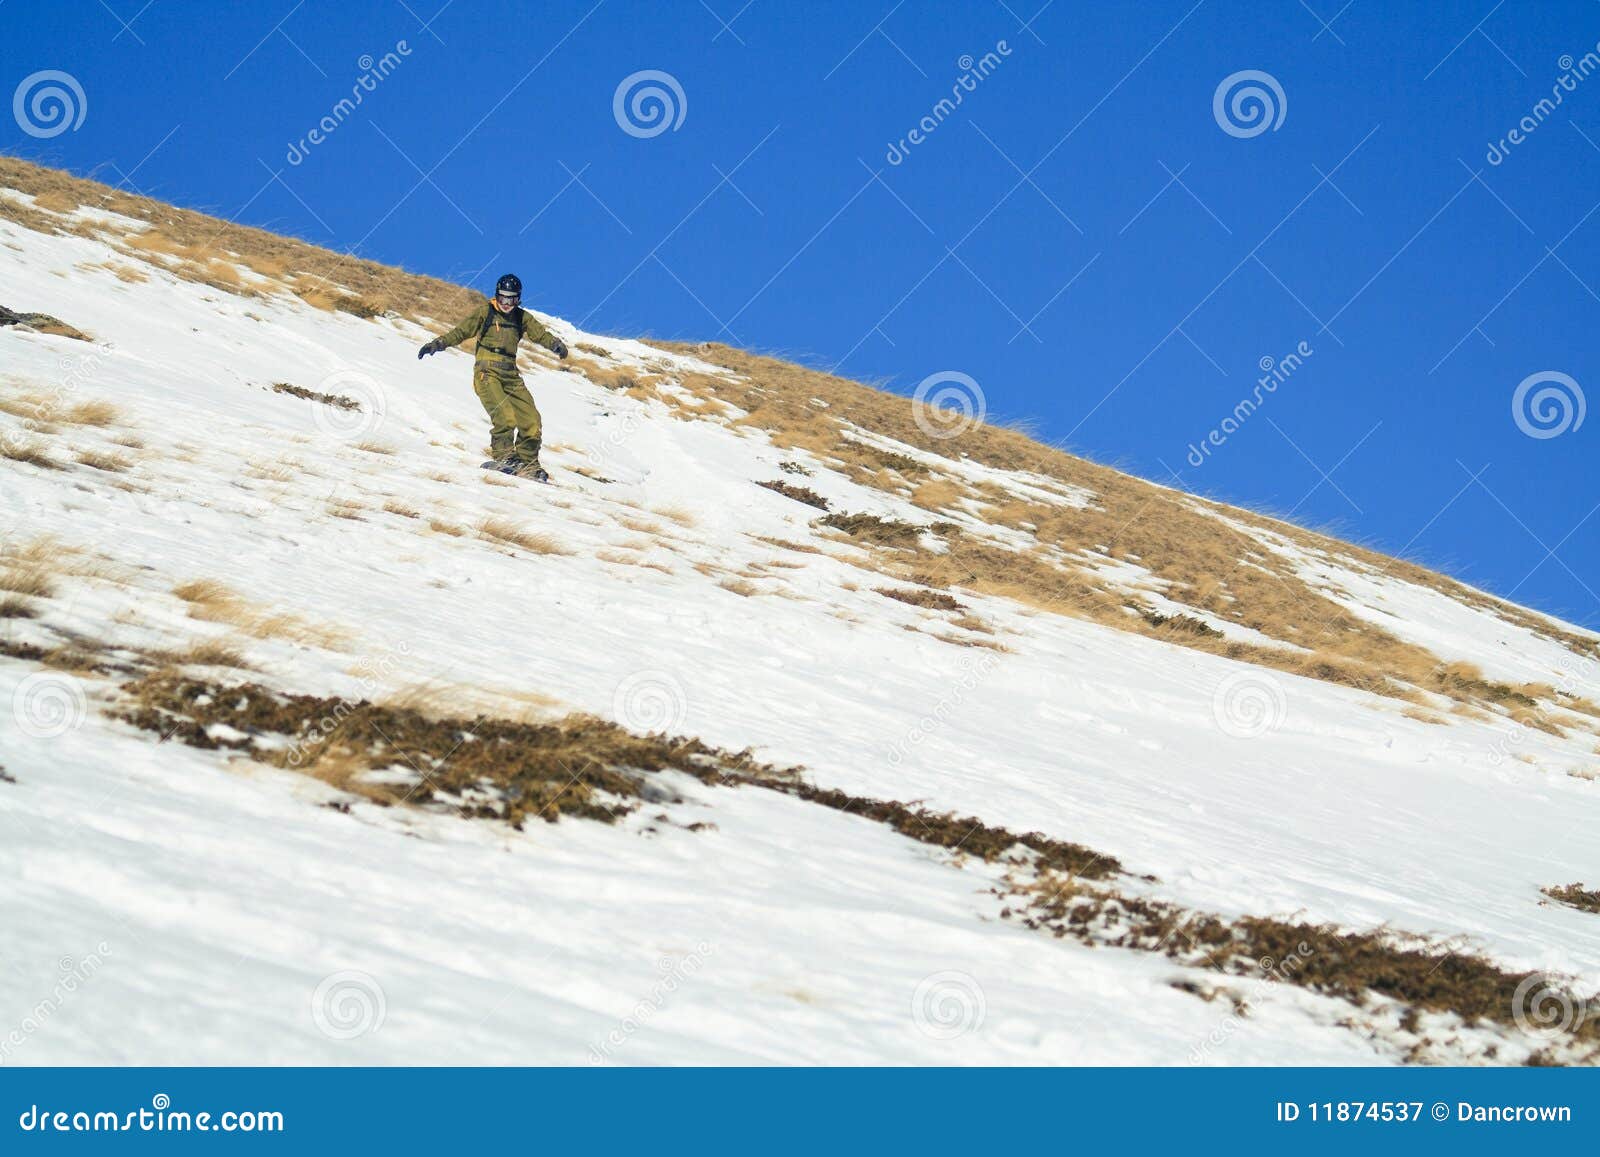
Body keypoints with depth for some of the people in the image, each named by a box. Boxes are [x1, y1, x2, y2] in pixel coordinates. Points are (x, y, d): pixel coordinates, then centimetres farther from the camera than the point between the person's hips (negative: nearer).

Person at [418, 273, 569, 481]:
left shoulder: (522, 317, 14)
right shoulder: (485, 312, 4)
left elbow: (540, 333, 2)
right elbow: (461, 332, 0)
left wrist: (556, 344, -18)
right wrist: (436, 344, -12)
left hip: (510, 375, 5)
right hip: (487, 372, -5)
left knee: (532, 422, -4)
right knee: (505, 417, -26)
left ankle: (527, 463, 10)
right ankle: (504, 457, -16)